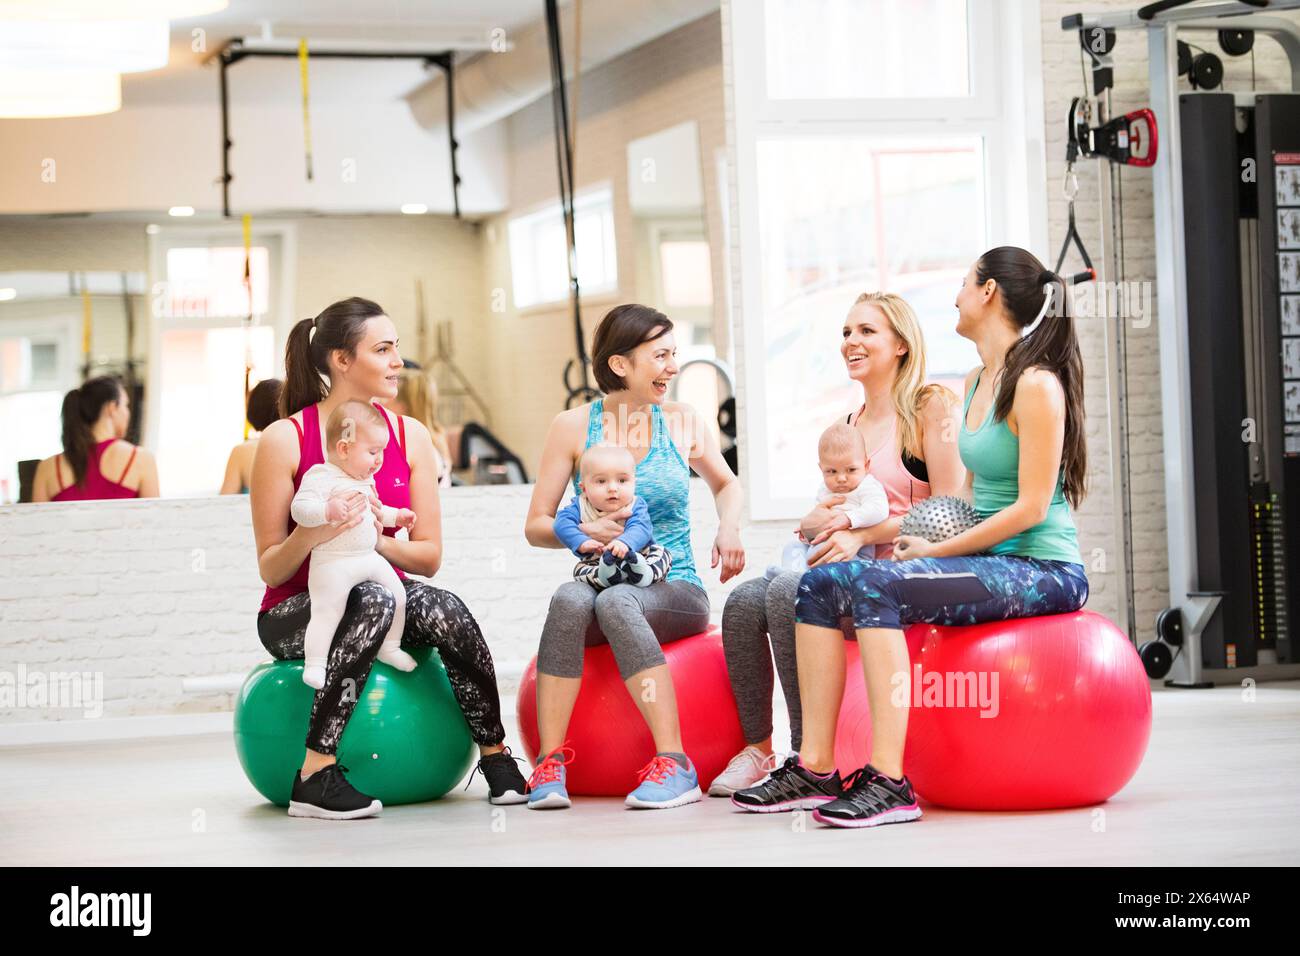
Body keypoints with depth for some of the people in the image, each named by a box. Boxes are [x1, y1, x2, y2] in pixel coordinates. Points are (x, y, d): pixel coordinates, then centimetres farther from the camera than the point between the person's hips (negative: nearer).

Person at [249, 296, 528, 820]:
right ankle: (316, 778, -36)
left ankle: (496, 757, -17)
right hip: (296, 614, -3)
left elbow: (429, 556, 2)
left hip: (382, 590, 4)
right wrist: (311, 534, -29)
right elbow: (270, 569, -8)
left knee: (444, 608, -30)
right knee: (374, 600, -37)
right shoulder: (284, 440, -10)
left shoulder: (410, 436, 3)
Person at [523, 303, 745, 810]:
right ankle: (551, 762, -33)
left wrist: (729, 527, 5)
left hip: (675, 591, -1)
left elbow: (726, 483, 26)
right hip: (603, 576, 1)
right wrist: (582, 531, -16)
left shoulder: (682, 421, 7)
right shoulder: (573, 427, 4)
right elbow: (535, 526, 4)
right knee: (570, 598, -35)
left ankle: (673, 764, -37)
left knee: (616, 601, -36)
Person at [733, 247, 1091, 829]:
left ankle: (889, 782, -32)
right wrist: (921, 541, 4)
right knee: (822, 583, -5)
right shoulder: (976, 383, 16)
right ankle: (815, 769, -10)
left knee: (875, 586, -29)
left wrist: (936, 551, -13)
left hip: (1044, 571, -9)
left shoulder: (1035, 385, -12)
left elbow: (1030, 507, -17)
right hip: (988, 561, 9)